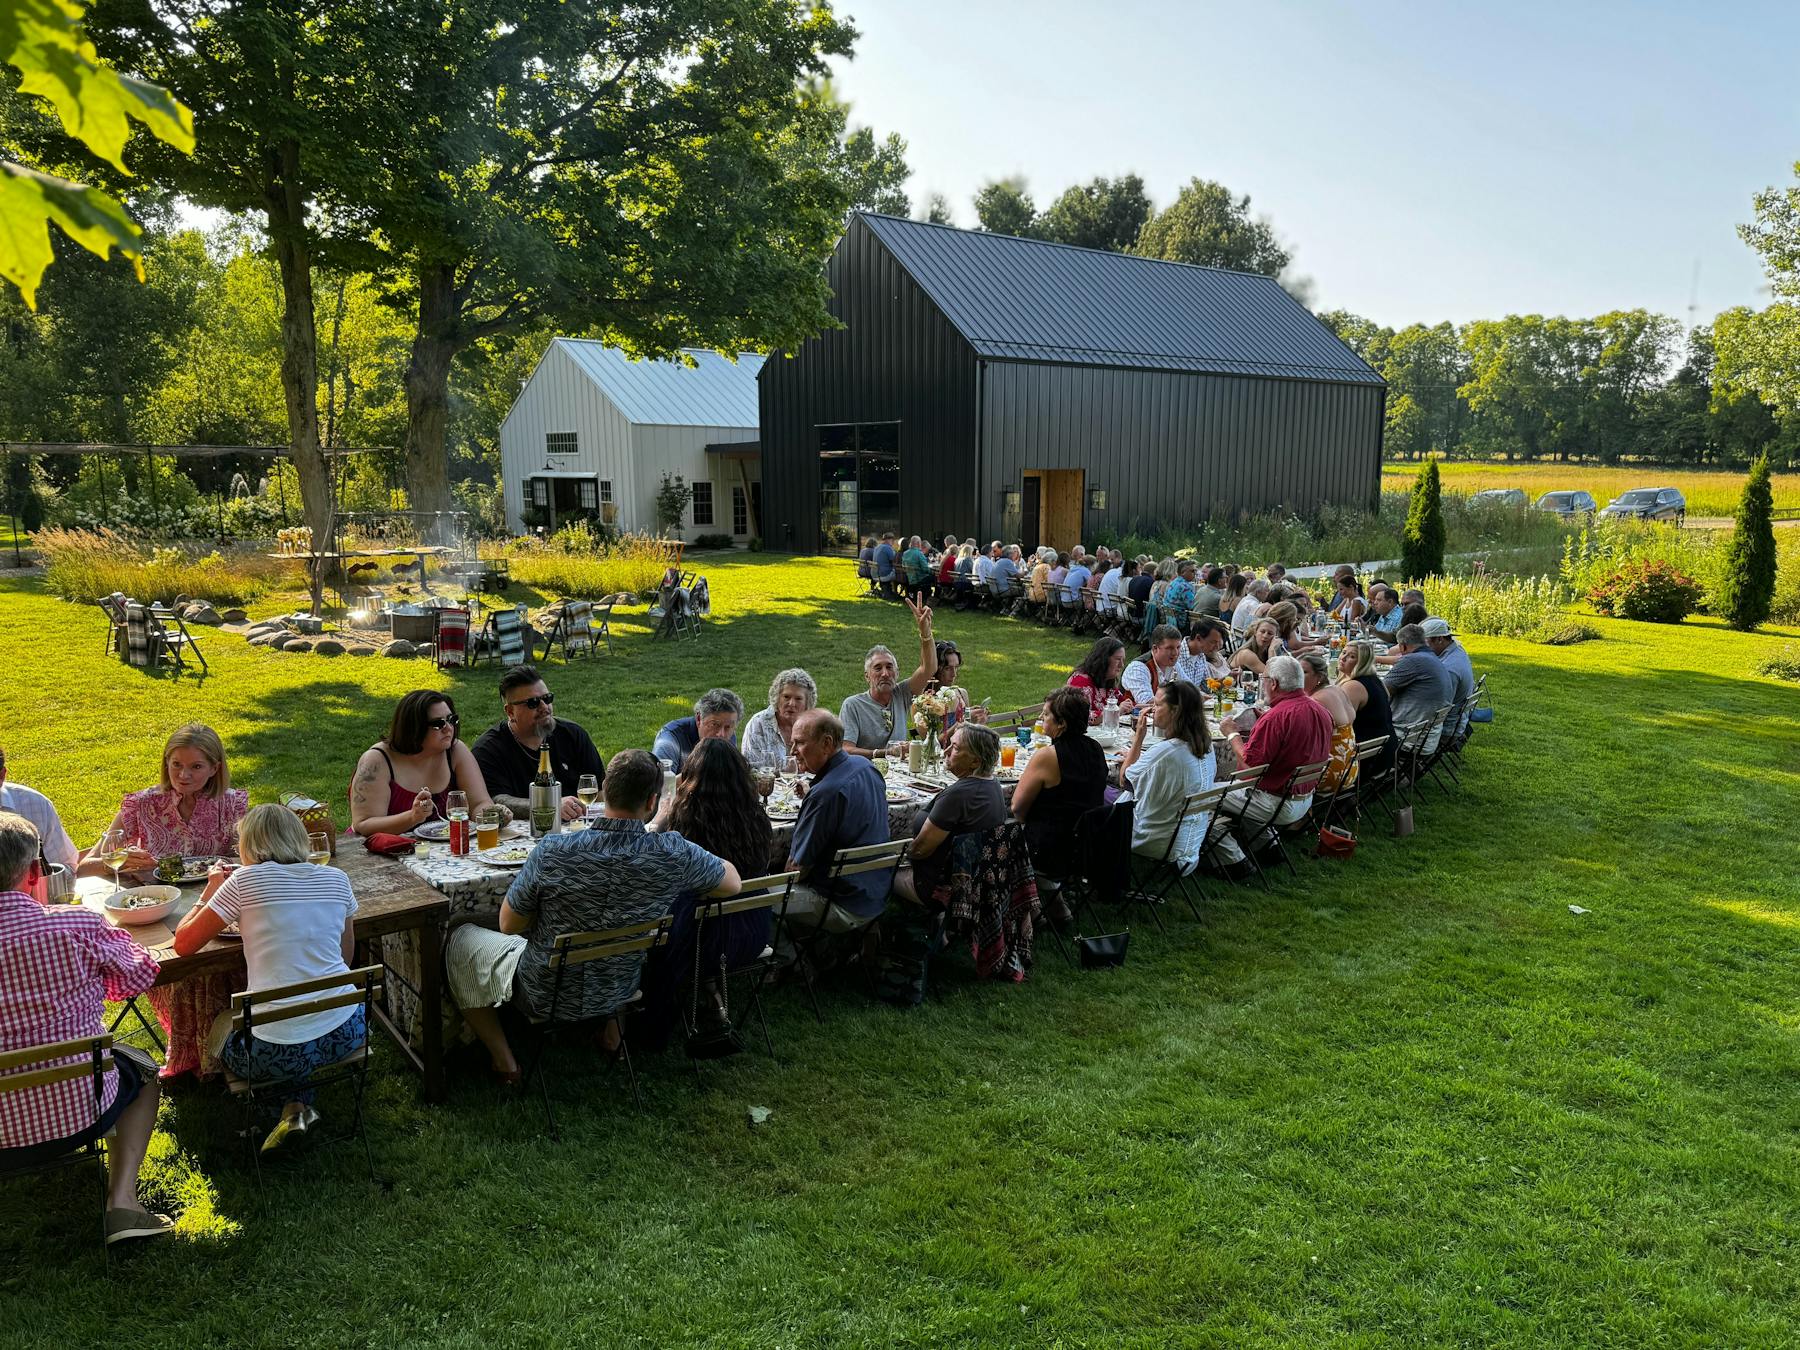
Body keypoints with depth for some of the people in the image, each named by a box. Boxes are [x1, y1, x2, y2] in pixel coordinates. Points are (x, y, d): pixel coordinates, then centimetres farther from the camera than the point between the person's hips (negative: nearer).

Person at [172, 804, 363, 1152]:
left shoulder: (245, 880, -5)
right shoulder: (336, 880, 6)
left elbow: (183, 944, 3)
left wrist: (210, 892, 17)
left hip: (279, 1053, -4)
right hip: (347, 1033, 4)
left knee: (220, 1027, 30)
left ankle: (294, 1106, 16)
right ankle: (299, 1103, 18)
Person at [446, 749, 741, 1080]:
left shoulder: (552, 851, -28)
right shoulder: (674, 854, -25)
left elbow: (509, 925, -13)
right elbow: (733, 883, -5)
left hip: (544, 997, -3)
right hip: (620, 992, 3)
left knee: (459, 939, 22)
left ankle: (503, 1060, 20)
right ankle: (611, 1031, 32)